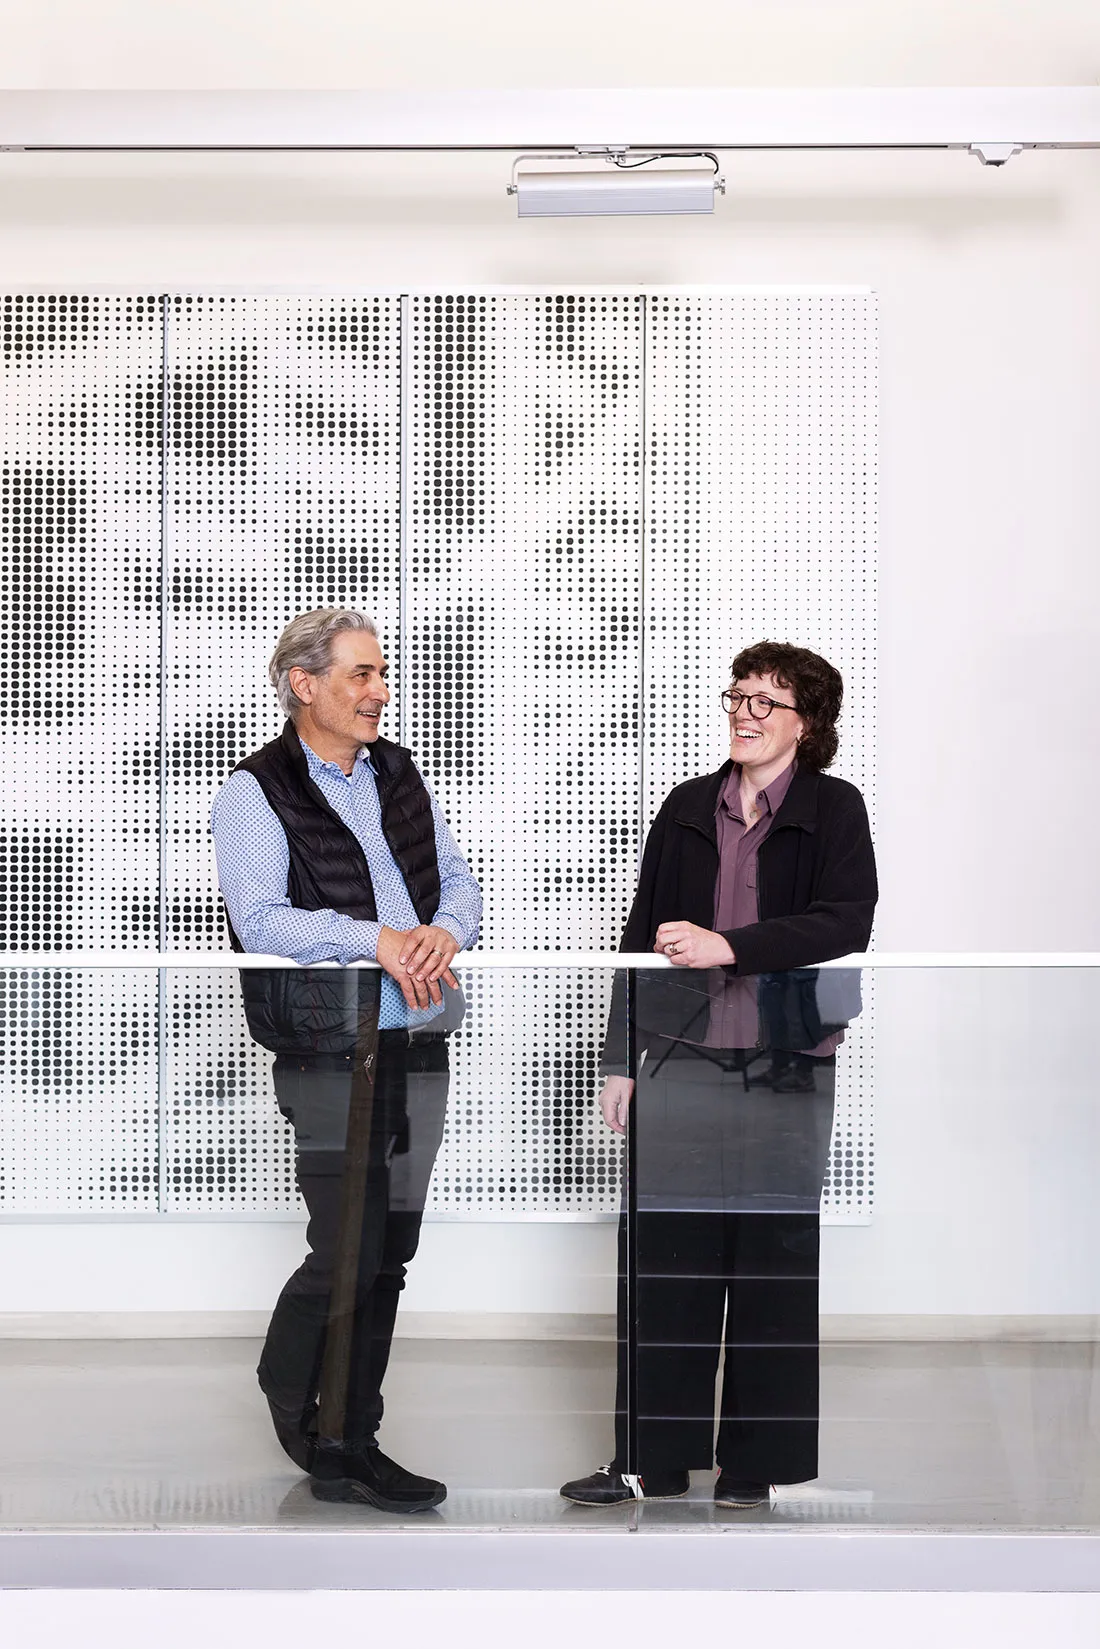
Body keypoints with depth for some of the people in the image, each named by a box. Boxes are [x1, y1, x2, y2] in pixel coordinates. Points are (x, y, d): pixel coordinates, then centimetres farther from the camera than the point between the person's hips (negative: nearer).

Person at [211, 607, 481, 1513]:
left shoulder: (400, 775, 16)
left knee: (390, 1251, 8)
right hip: (330, 1047, -6)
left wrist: (444, 931, -7)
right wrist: (377, 940, -22)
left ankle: (352, 1441, 17)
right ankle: (295, 1410, 16)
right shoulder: (256, 792, -4)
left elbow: (459, 880, 16)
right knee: (347, 1251, -9)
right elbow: (259, 918, -15)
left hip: (417, 1041, 7)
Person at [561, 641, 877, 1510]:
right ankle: (655, 1456, 11)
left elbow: (846, 922, -13)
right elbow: (642, 935, 14)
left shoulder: (834, 809, 1)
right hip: (683, 1061, 3)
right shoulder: (687, 809, 11)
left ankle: (755, 1464, 14)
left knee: (775, 1258, 3)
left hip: (787, 1073, -3)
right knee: (664, 1253, 2)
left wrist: (728, 946, -22)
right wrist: (621, 1060, 11)